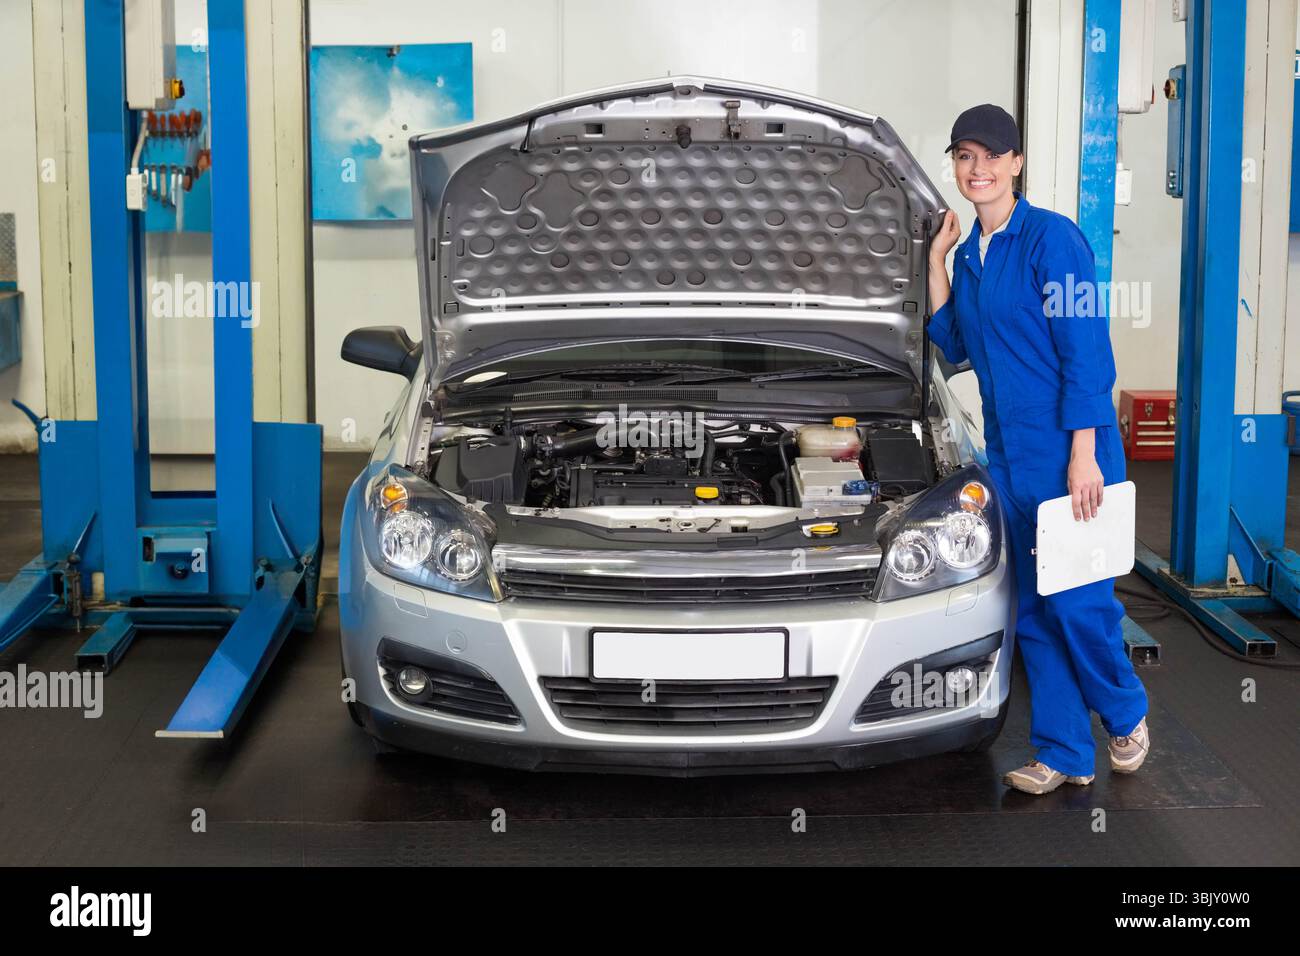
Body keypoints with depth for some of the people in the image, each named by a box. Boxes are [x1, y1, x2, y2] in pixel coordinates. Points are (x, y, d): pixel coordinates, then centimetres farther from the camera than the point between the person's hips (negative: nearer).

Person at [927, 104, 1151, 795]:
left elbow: (1086, 350, -14)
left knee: (1077, 601, -3)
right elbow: (956, 348, 13)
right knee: (1033, 610, 9)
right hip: (1008, 453, 7)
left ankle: (1127, 715, 23)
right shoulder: (970, 252, 11)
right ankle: (1065, 755, 17)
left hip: (1066, 450, -7)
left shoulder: (1051, 238, -12)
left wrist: (1084, 454, -18)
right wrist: (936, 261, 6)